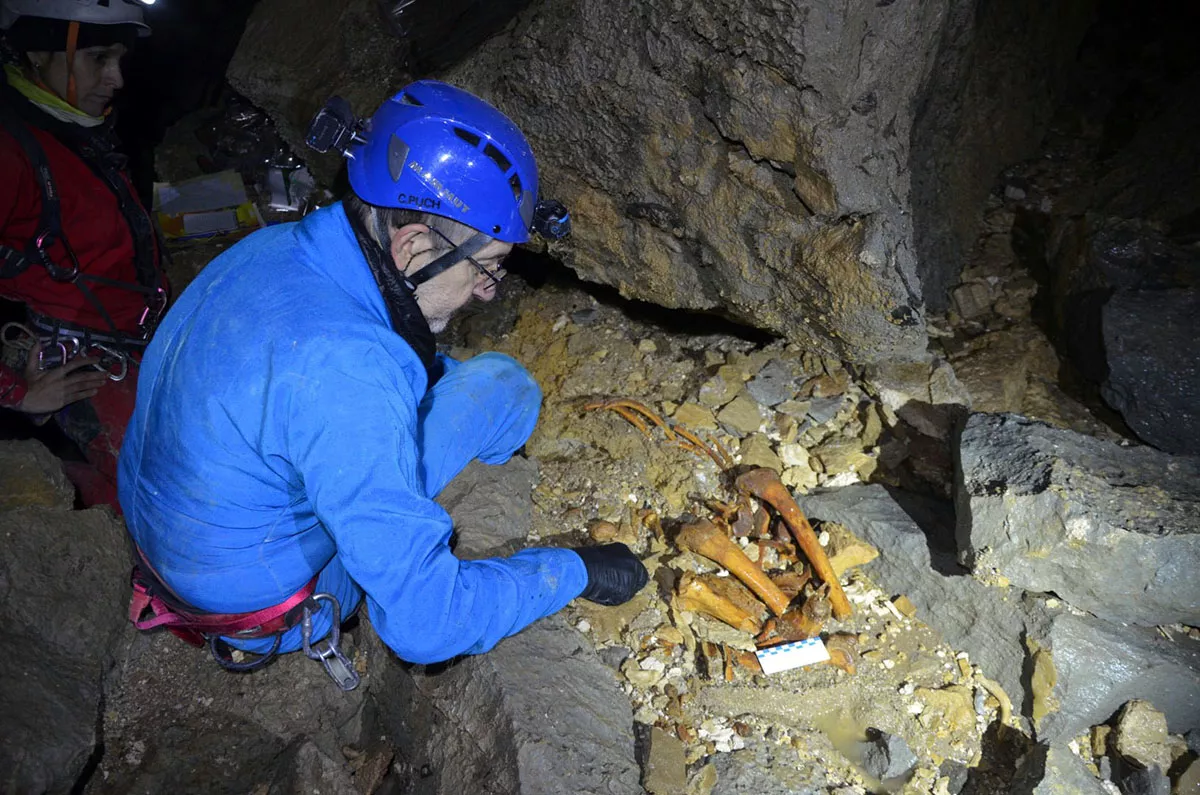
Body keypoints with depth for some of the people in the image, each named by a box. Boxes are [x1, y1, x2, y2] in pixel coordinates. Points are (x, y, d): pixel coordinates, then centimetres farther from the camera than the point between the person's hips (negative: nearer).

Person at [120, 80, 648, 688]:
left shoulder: (275, 247, -9)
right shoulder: (343, 370, -37)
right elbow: (422, 624, -32)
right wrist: (574, 571, -20)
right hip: (264, 618, -7)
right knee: (502, 384, -10)